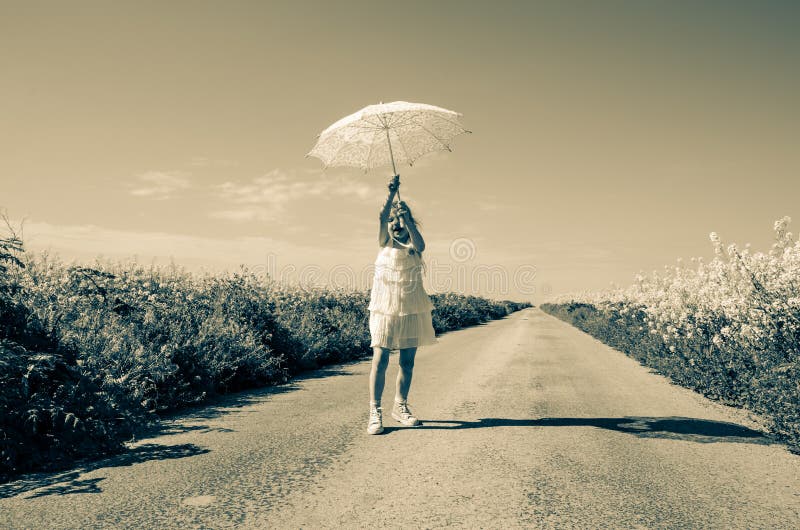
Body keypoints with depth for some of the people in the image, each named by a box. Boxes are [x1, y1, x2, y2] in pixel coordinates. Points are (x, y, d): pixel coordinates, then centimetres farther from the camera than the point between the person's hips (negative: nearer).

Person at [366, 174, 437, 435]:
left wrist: (407, 219, -21)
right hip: (385, 307, -2)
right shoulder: (386, 242, 7)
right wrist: (391, 195, -24)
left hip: (412, 309, 2)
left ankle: (400, 406, 22)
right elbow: (382, 219, -12)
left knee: (407, 360, 6)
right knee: (380, 359, -8)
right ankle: (375, 412, -6)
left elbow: (420, 244, -15)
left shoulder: (414, 244, 10)